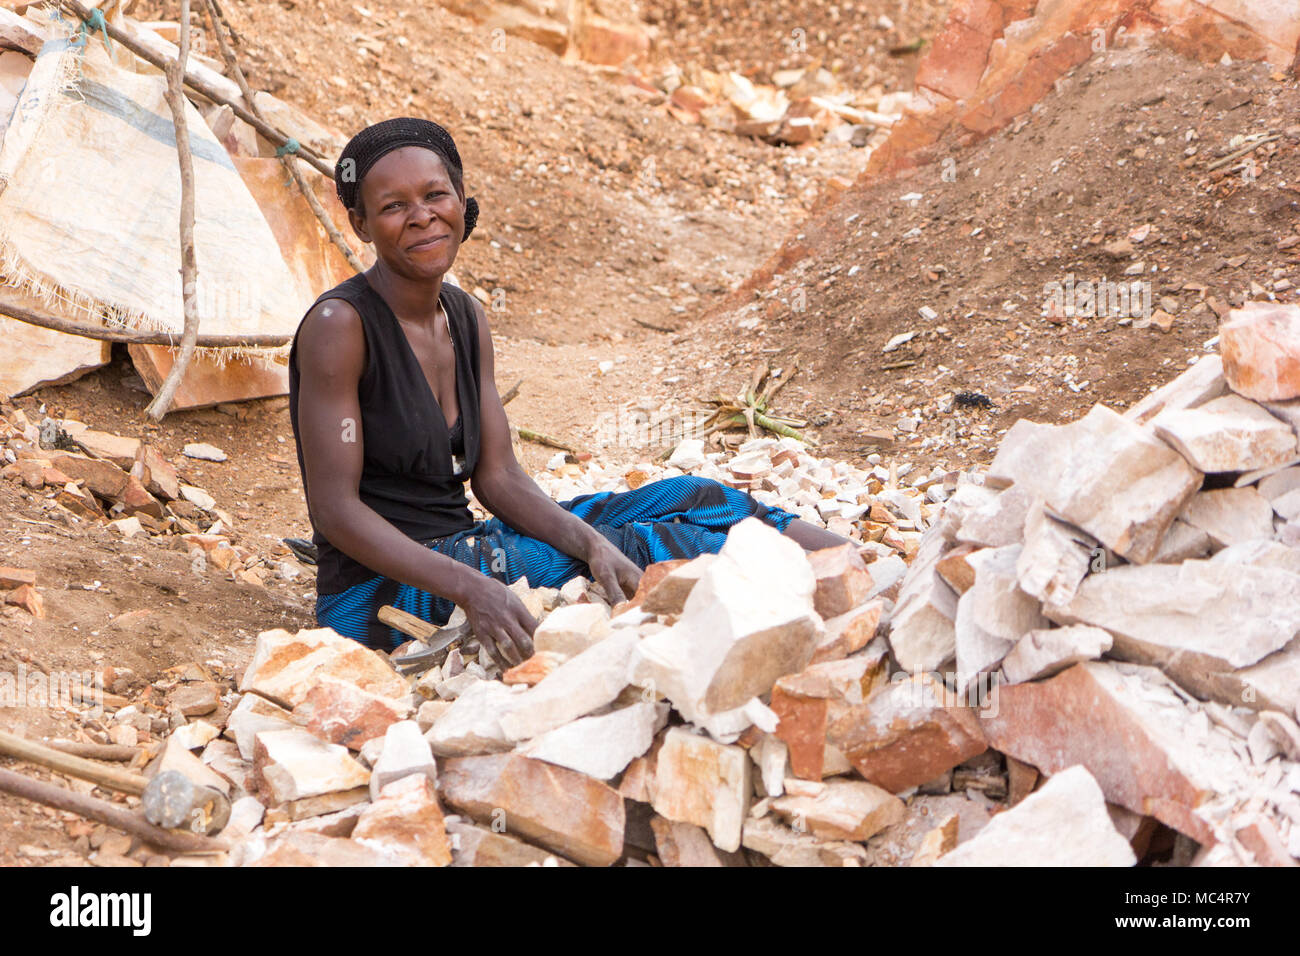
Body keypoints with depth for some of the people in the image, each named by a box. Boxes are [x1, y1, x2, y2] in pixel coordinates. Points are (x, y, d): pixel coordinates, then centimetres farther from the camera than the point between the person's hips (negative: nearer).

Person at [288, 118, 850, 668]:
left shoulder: (466, 318, 7)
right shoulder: (339, 325, -16)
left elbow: (498, 478, 3)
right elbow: (334, 506, -20)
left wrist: (592, 542, -16)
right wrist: (469, 588, -31)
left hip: (458, 547, 8)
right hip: (380, 592, -7)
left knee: (680, 500, -4)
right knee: (643, 546, -19)